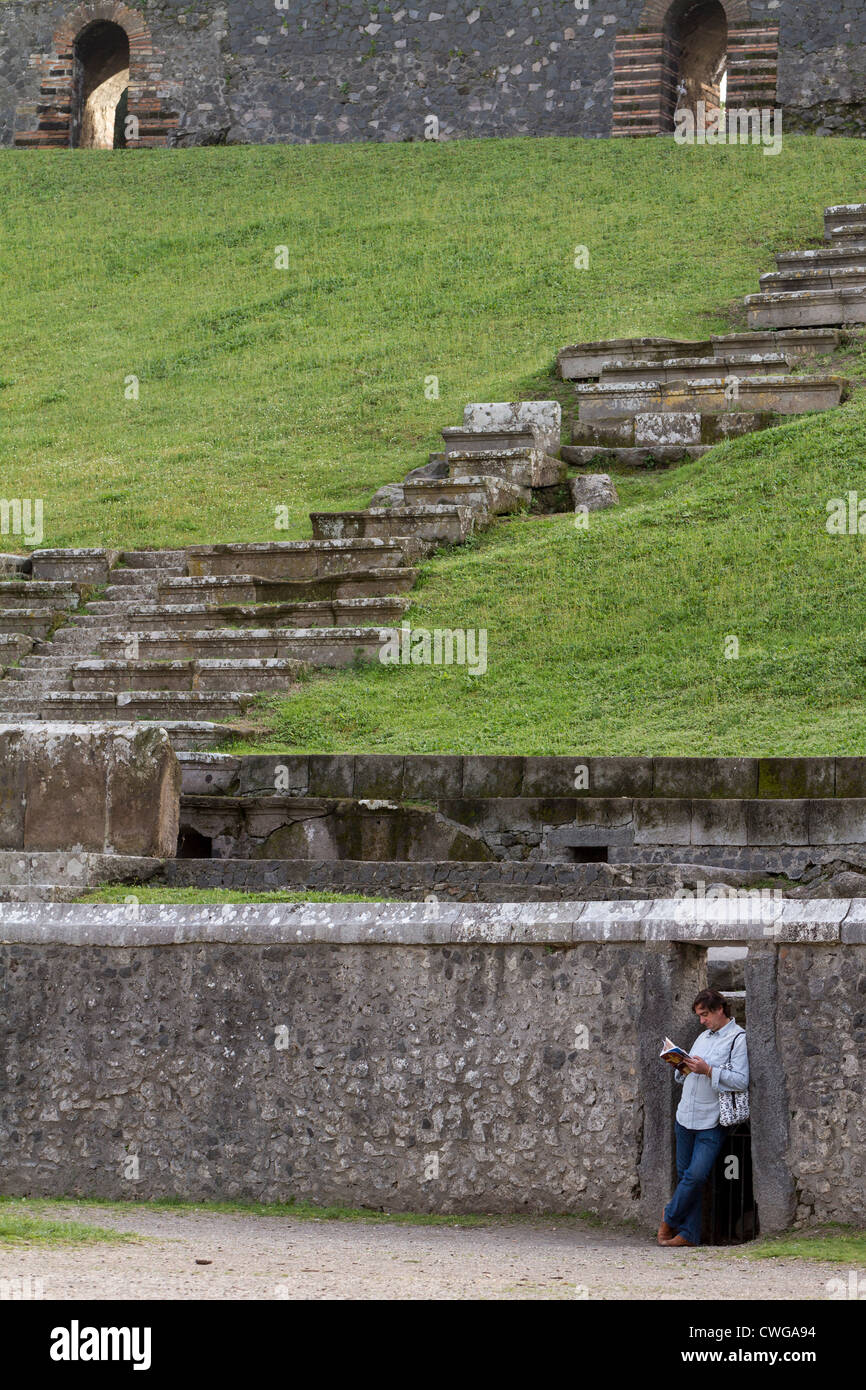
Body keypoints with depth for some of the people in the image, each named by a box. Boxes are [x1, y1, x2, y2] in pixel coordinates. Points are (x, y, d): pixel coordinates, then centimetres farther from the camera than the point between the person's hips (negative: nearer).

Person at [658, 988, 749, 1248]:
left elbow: (741, 1081, -16)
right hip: (686, 1117, 7)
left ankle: (670, 1217, 9)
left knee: (696, 1175, -12)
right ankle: (689, 1234, 9)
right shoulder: (704, 1037, 19)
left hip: (711, 1122, -7)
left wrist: (708, 1070, -20)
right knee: (686, 1175, 6)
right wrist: (683, 1069, 3)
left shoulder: (739, 1039, -6)